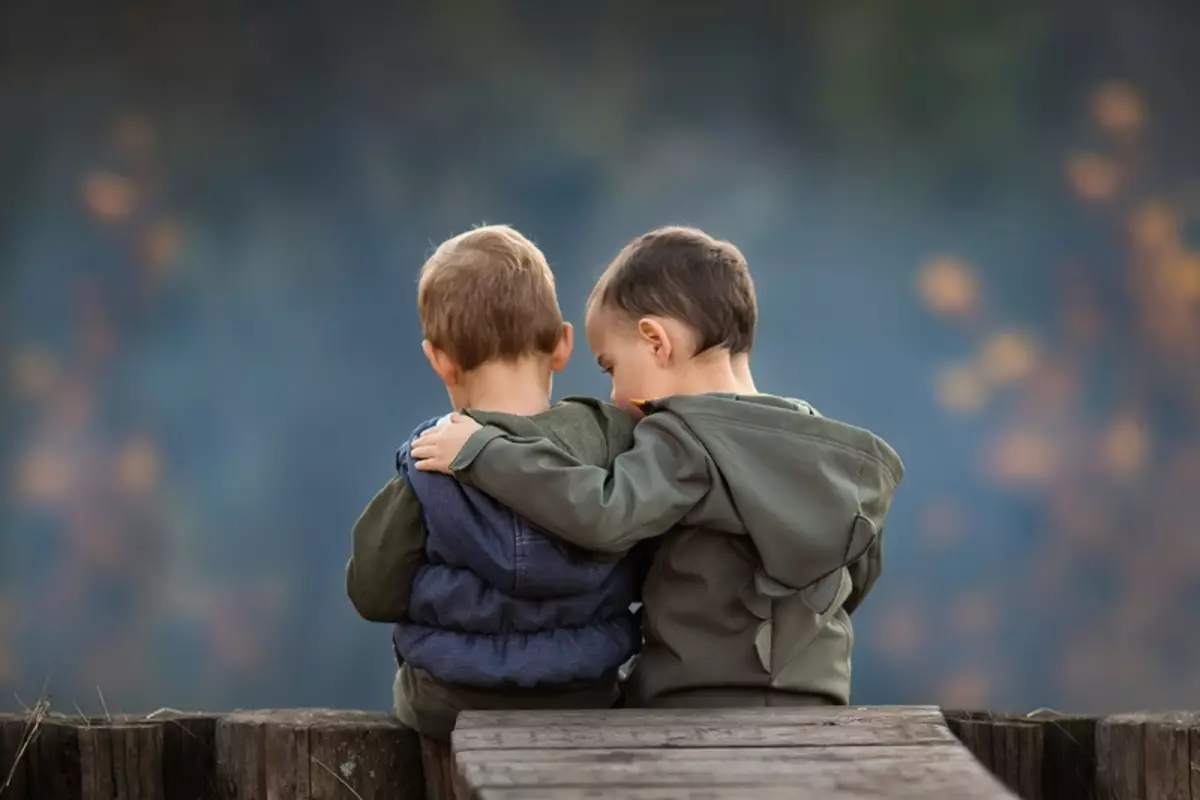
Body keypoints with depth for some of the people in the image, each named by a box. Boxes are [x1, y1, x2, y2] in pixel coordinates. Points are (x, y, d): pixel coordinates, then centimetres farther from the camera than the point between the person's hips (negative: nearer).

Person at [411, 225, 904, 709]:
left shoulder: (685, 442, -12)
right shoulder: (824, 449, 11)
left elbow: (603, 514, -28)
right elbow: (858, 577, 19)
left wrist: (480, 453, -22)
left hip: (698, 711, -7)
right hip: (810, 711, 7)